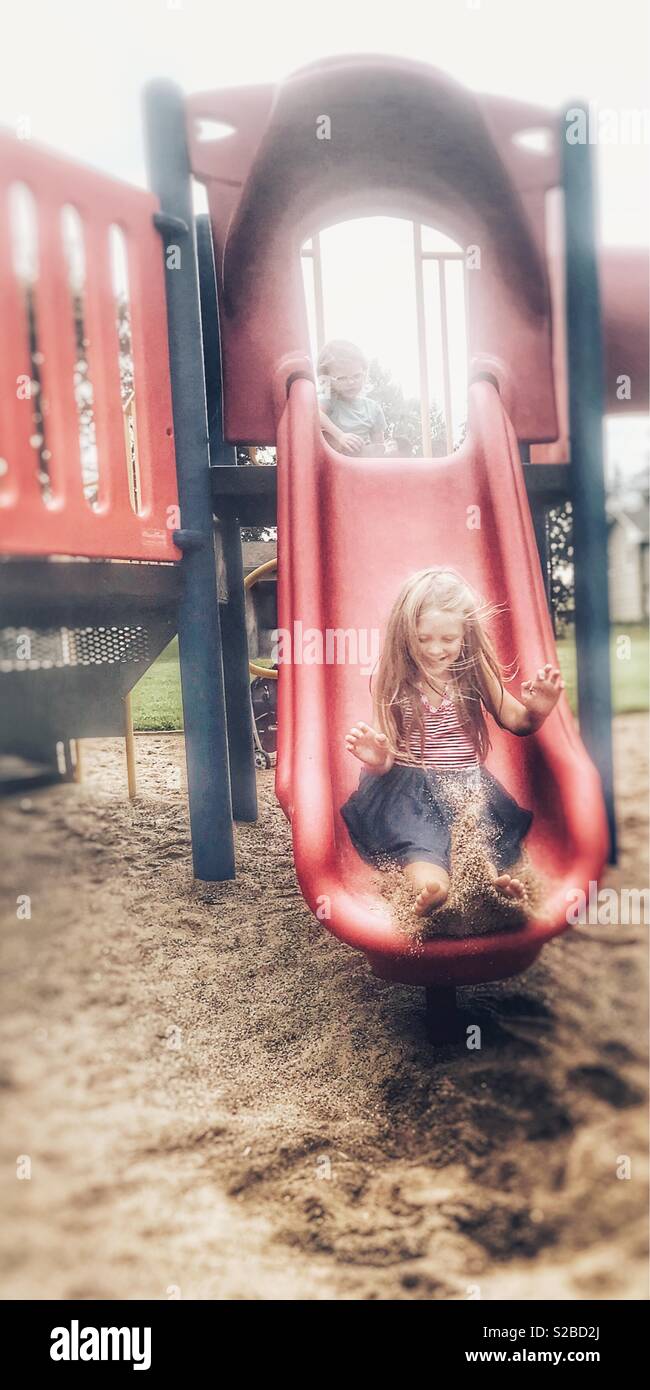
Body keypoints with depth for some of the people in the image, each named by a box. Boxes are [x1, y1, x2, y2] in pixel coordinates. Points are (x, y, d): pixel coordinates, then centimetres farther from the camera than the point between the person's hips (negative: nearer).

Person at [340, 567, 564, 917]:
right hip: (408, 780, -2)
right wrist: (378, 759, -24)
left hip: (467, 780, 2)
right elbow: (386, 748, 1)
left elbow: (514, 721, 13)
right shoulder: (392, 679, 0)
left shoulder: (475, 670, 3)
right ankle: (426, 874, -66)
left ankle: (489, 867, -61)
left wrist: (537, 711, -11)